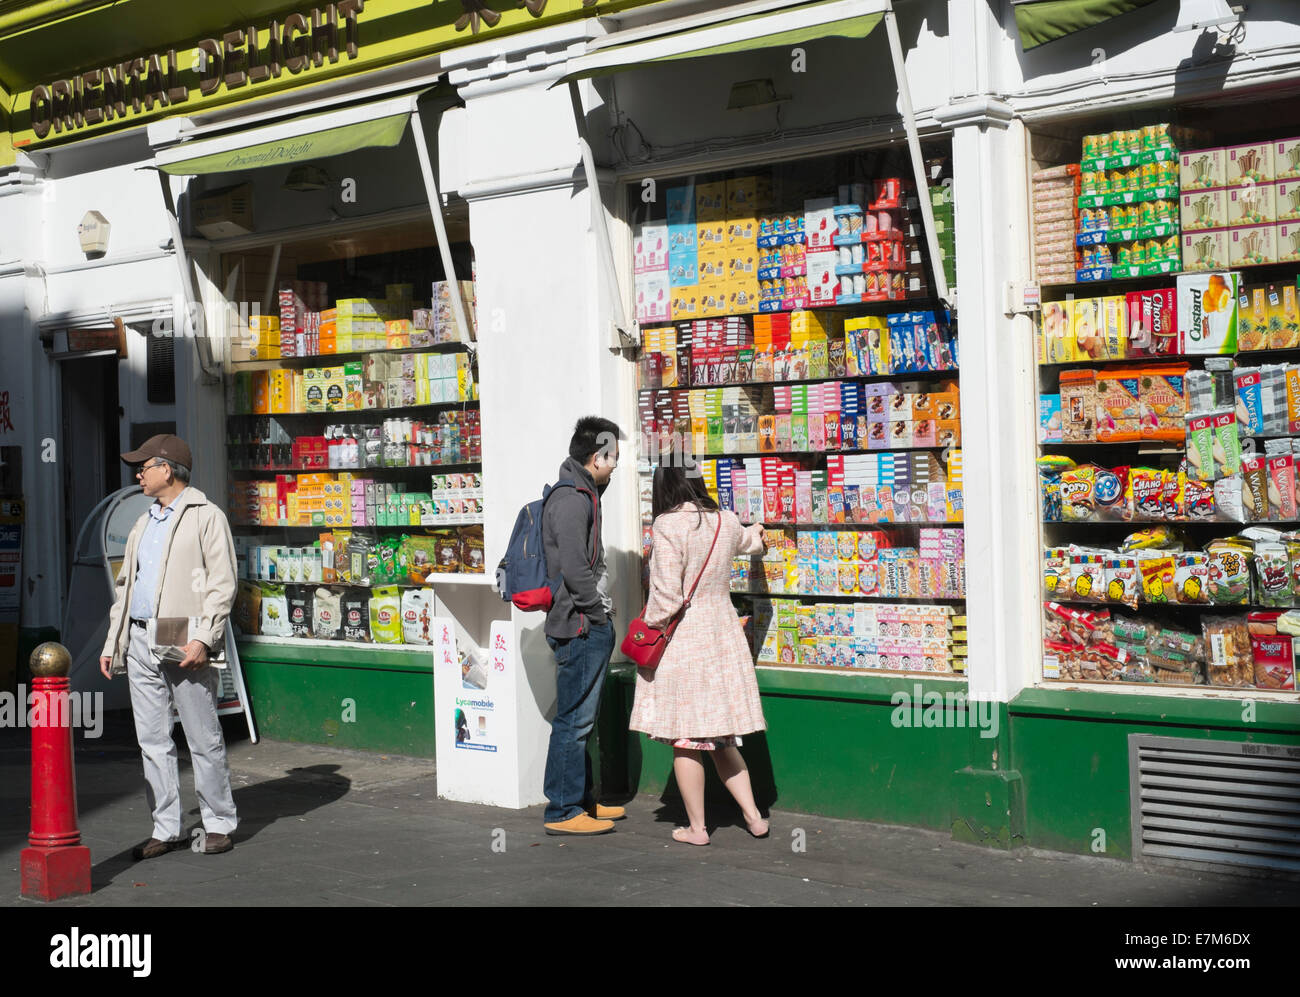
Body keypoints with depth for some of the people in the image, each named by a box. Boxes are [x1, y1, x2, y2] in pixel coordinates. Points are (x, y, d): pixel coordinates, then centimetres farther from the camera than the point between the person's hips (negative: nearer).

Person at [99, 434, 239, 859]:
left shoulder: (206, 517, -2)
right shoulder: (143, 524, 21)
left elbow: (222, 583, -9)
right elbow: (126, 585, 24)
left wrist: (202, 638, -18)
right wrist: (112, 641, 16)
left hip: (184, 641, -7)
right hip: (140, 641, 7)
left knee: (204, 739, 0)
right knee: (152, 739, 6)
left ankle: (219, 824, 11)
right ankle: (166, 829, 13)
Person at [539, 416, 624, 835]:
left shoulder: (582, 494, 17)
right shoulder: (572, 500, -17)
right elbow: (574, 568, -24)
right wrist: (598, 611, -13)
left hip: (591, 628, 11)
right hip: (581, 627, -11)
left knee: (583, 718, 18)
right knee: (574, 720, -4)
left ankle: (582, 799, 28)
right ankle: (563, 811, 2)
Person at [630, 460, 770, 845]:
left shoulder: (669, 526, -15)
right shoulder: (726, 522, 5)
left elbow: (665, 594, -19)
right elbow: (744, 540, 31)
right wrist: (756, 534, 55)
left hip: (681, 640, -6)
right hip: (723, 636, 6)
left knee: (685, 740, 4)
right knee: (720, 737, 17)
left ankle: (697, 827, 11)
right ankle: (753, 814, 17)